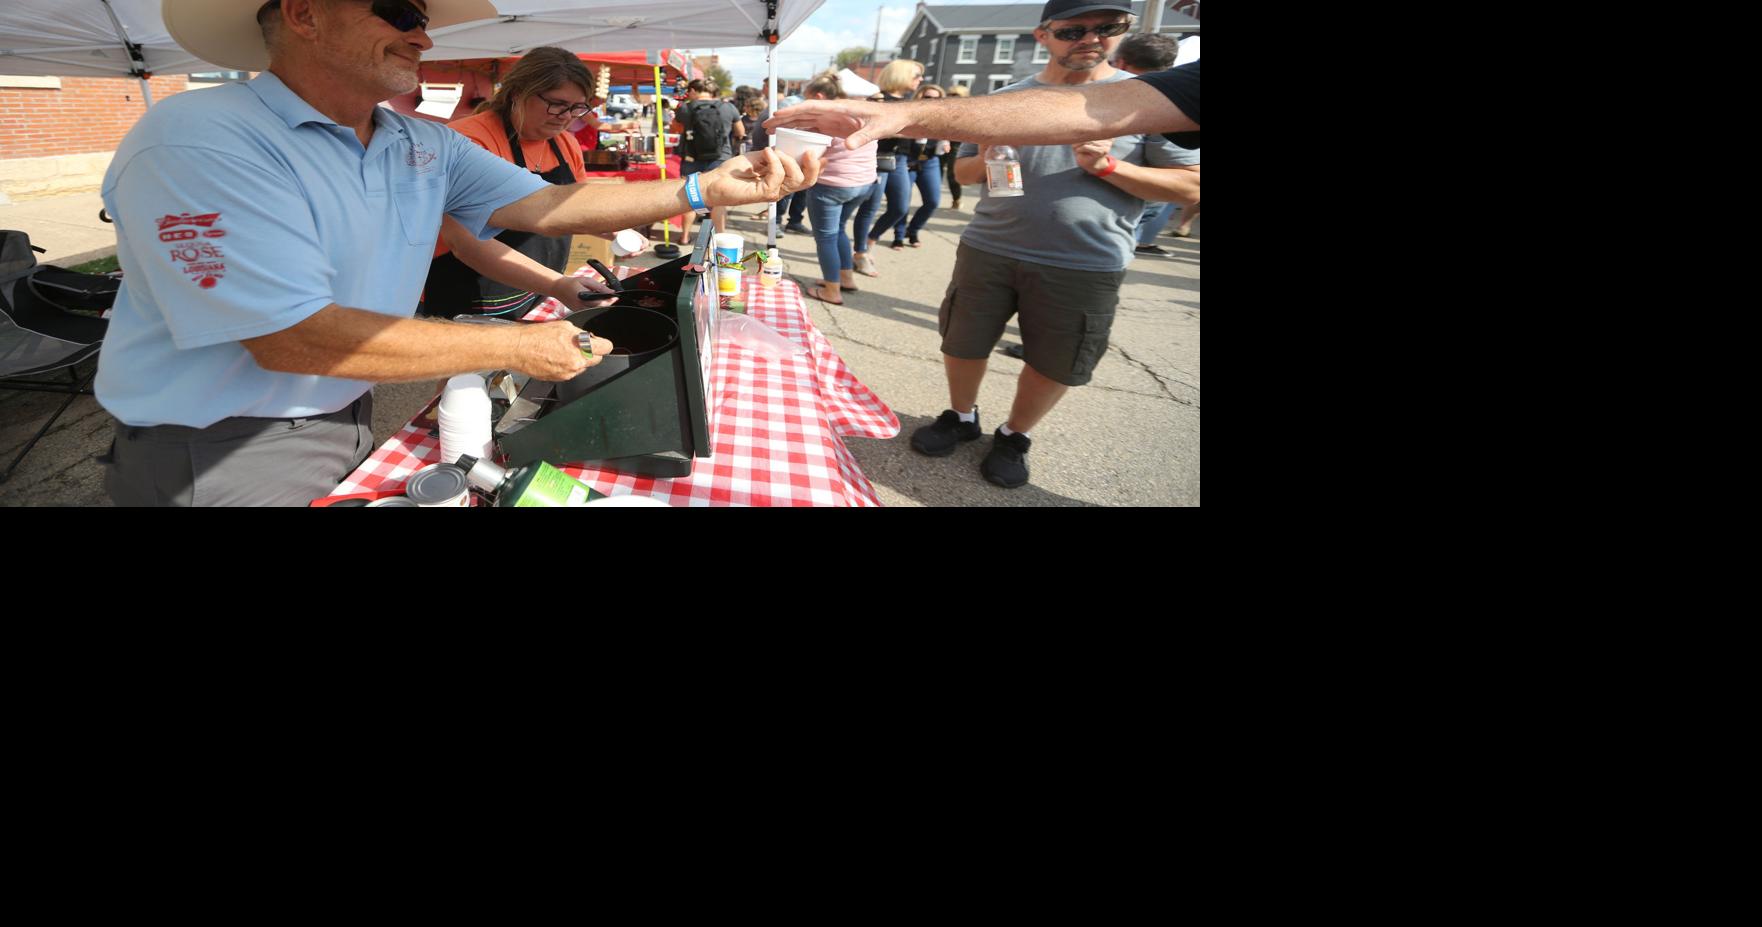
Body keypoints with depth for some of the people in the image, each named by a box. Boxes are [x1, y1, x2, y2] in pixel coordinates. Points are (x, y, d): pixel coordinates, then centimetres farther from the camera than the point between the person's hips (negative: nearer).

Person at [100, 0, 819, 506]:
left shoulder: (428, 146, 0)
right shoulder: (199, 141, -22)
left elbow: (547, 207, -3)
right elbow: (291, 337, -29)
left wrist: (703, 190, -13)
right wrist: (517, 349, -26)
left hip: (350, 421, 6)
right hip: (222, 457, -6)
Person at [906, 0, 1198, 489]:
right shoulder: (1004, 99, 5)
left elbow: (1190, 183, -5)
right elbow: (962, 171, 13)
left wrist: (1108, 167, -19)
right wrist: (985, 161, -12)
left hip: (1085, 266, -2)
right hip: (988, 250, 2)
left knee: (1053, 365, 8)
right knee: (962, 344, 10)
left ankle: (1014, 437, 31)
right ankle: (961, 417, 35)